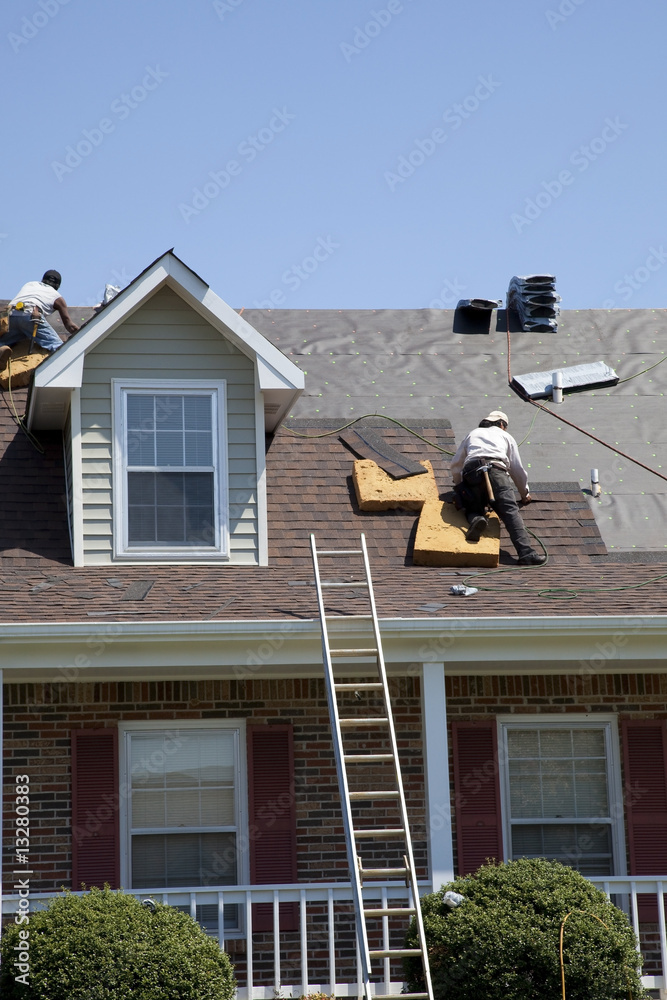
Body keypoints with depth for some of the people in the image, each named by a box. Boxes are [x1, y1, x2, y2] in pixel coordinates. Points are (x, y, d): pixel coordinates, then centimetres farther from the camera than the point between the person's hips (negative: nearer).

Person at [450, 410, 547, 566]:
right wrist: (525, 493, 45)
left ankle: (475, 519, -23)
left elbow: (456, 466, 34)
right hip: (496, 470, -2)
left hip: (471, 472, 2)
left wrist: (460, 486, 50)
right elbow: (517, 469, 31)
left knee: (473, 508, 16)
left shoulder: (473, 434, 37)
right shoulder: (506, 436, 32)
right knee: (511, 511, -12)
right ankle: (526, 553, -29)